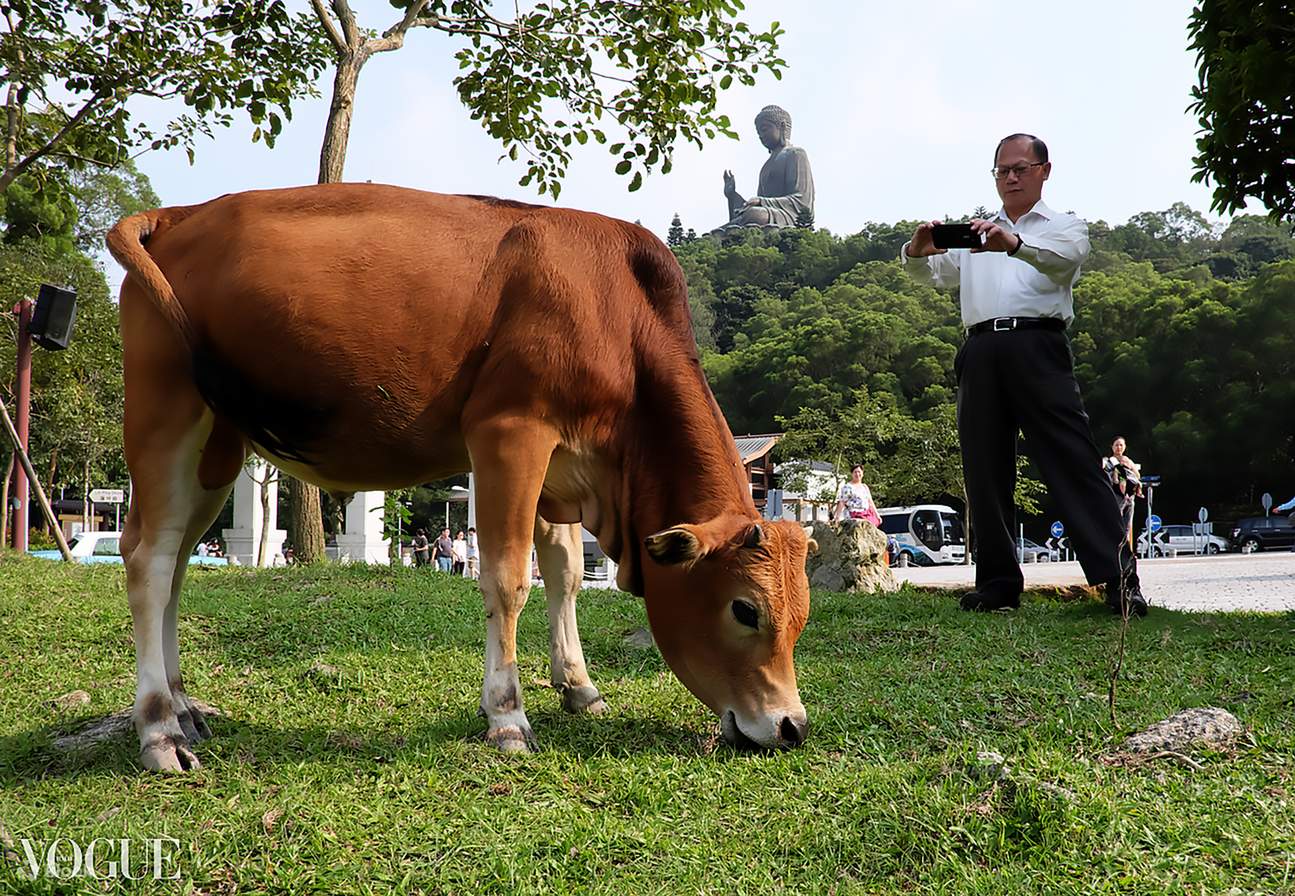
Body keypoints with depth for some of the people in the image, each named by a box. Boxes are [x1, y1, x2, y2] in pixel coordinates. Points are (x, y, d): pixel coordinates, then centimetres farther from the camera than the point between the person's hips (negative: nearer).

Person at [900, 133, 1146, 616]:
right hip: (981, 352, 4)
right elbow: (931, 272, 13)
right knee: (984, 469, 2)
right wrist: (917, 251, -12)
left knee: (1074, 460, -11)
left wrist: (1014, 243, -31)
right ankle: (998, 584, 9)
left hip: (1038, 346, -4)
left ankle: (1120, 579, -11)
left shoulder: (1065, 226, 14)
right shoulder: (974, 233, 26)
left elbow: (1065, 257, -10)